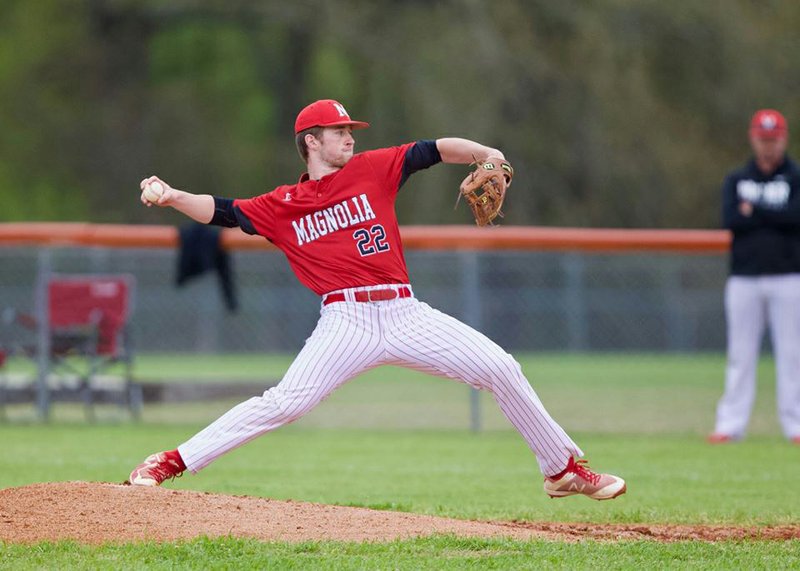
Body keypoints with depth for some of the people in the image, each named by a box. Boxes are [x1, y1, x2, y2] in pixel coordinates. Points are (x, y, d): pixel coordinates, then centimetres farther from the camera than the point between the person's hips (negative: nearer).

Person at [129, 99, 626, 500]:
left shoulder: (372, 170, 12)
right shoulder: (283, 205, 11)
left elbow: (435, 150, 6)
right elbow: (222, 211, 7)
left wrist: (483, 153, -12)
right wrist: (173, 197, -10)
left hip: (407, 315, 2)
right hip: (347, 320, -2)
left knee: (502, 370, -2)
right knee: (283, 403, -16)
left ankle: (563, 470, 12)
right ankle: (169, 464, -11)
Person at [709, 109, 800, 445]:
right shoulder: (736, 180, 12)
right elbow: (730, 220, -4)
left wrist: (753, 209, -6)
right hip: (744, 278, 2)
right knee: (740, 354, 1)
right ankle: (730, 425, 1)